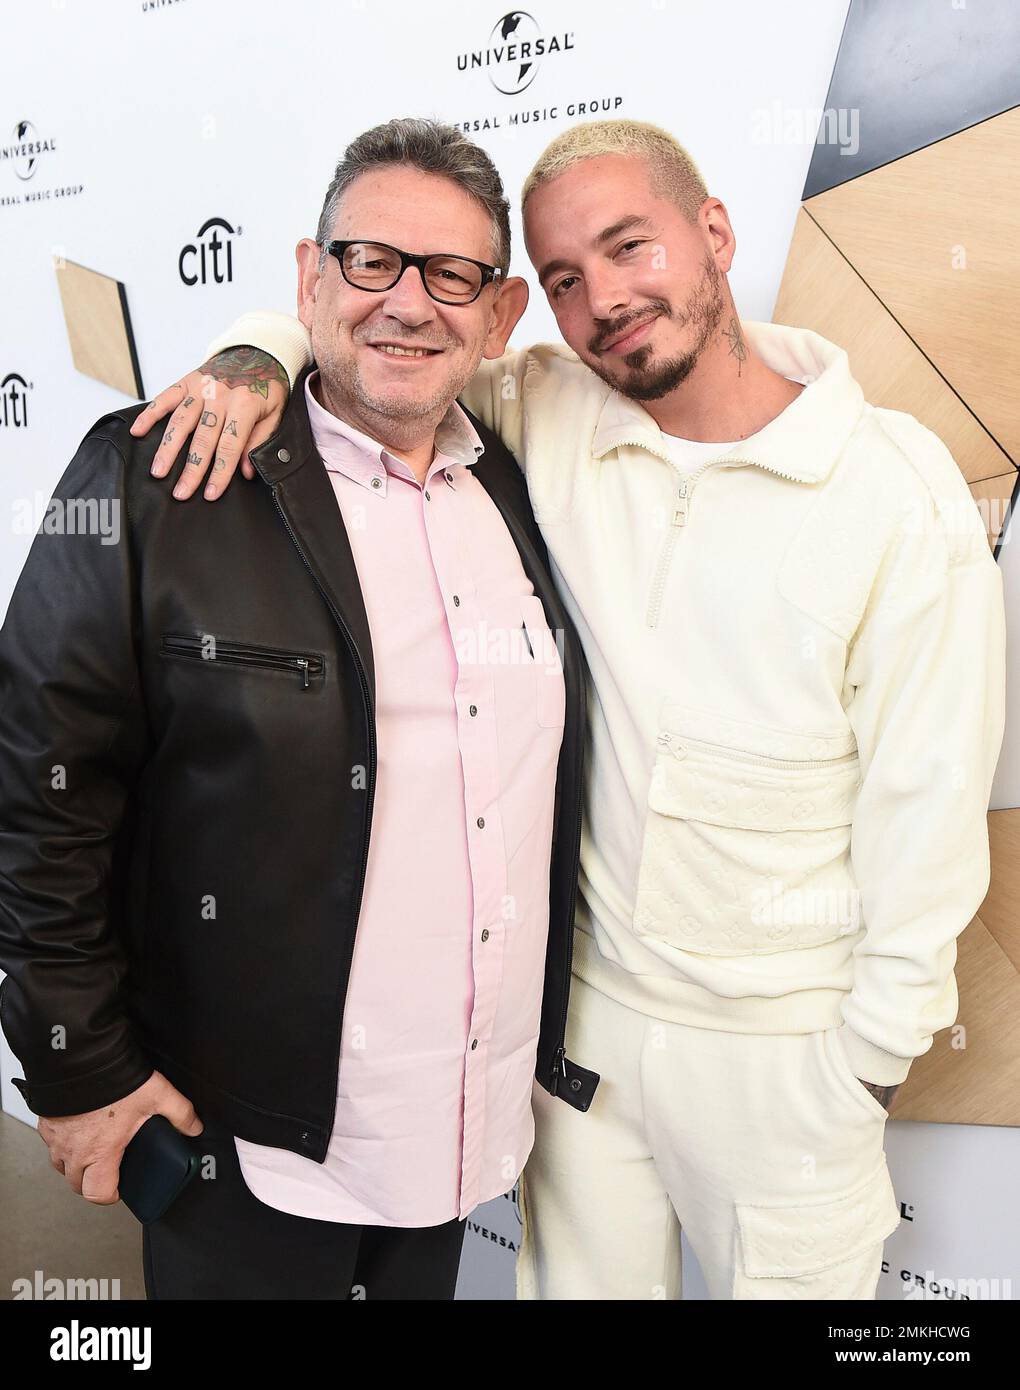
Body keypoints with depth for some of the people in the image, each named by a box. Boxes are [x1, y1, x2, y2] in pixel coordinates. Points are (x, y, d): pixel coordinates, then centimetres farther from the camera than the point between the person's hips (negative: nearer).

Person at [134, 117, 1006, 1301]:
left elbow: (925, 802, -9)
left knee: (787, 1279, 19)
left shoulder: (899, 487, -13)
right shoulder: (549, 420, -6)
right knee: (582, 1279, 22)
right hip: (588, 998, 3)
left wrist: (872, 1054, -5)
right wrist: (258, 353, -17)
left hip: (785, 1046, -2)